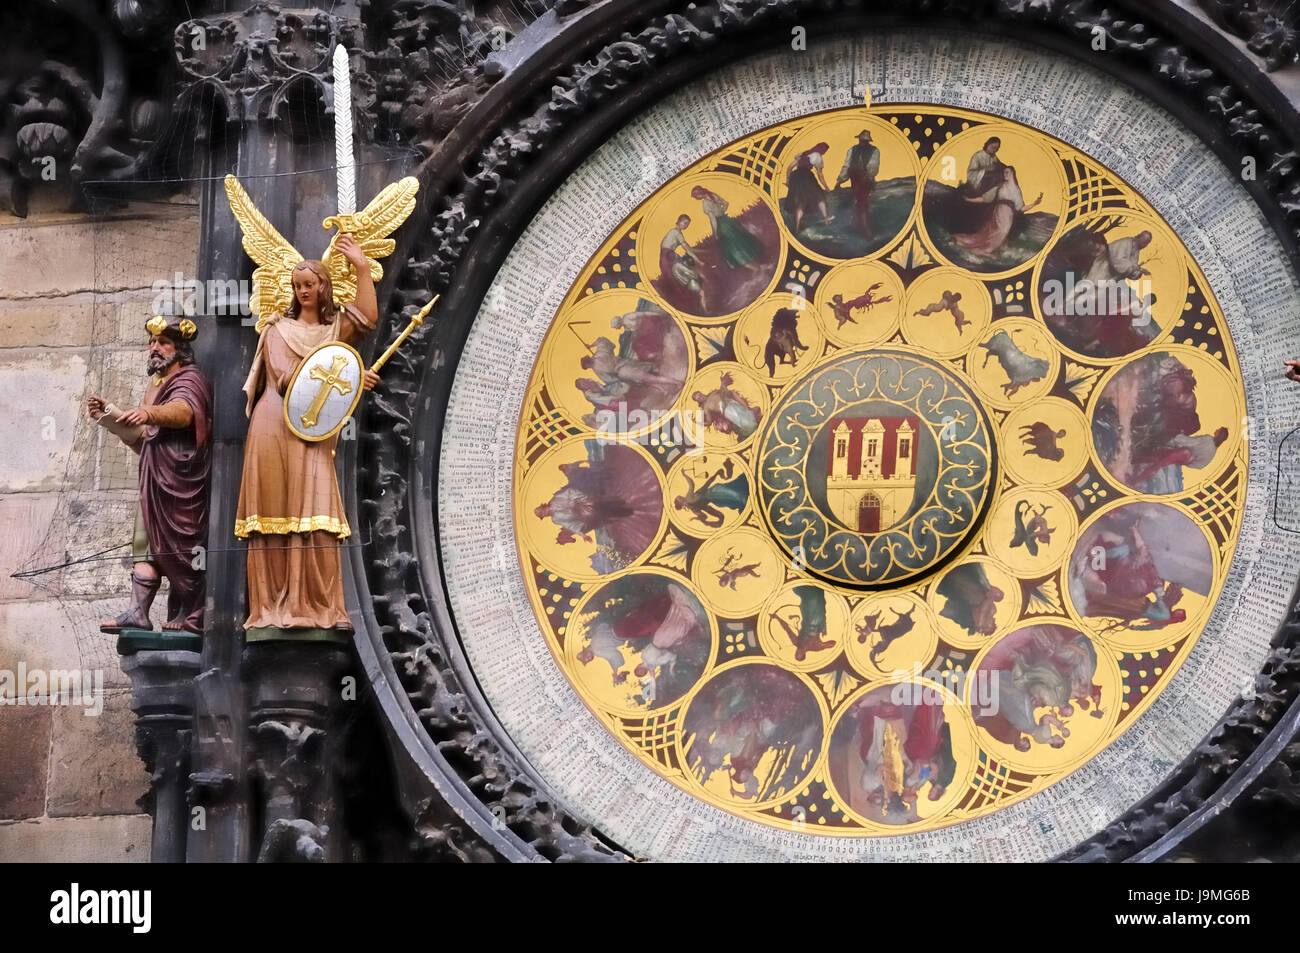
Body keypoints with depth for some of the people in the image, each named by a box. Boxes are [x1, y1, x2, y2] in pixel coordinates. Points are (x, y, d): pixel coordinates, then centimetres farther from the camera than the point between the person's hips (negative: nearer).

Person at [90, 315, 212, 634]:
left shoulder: (190, 380, -3)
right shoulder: (156, 386, 25)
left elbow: (182, 411, -28)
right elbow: (141, 441, 26)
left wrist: (148, 414, -47)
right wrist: (109, 417, 13)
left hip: (180, 474, -8)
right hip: (155, 476, 8)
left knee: (181, 544, -10)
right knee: (146, 541, -4)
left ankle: (188, 617, -8)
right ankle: (138, 611, -13)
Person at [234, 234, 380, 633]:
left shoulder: (337, 327, 17)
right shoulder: (279, 328, 12)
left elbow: (367, 319, -5)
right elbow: (285, 377, -4)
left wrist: (362, 267, -6)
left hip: (313, 434, 1)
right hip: (274, 428, -1)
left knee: (316, 517, -9)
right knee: (275, 514, -5)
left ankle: (322, 607, -11)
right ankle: (272, 606, -5)